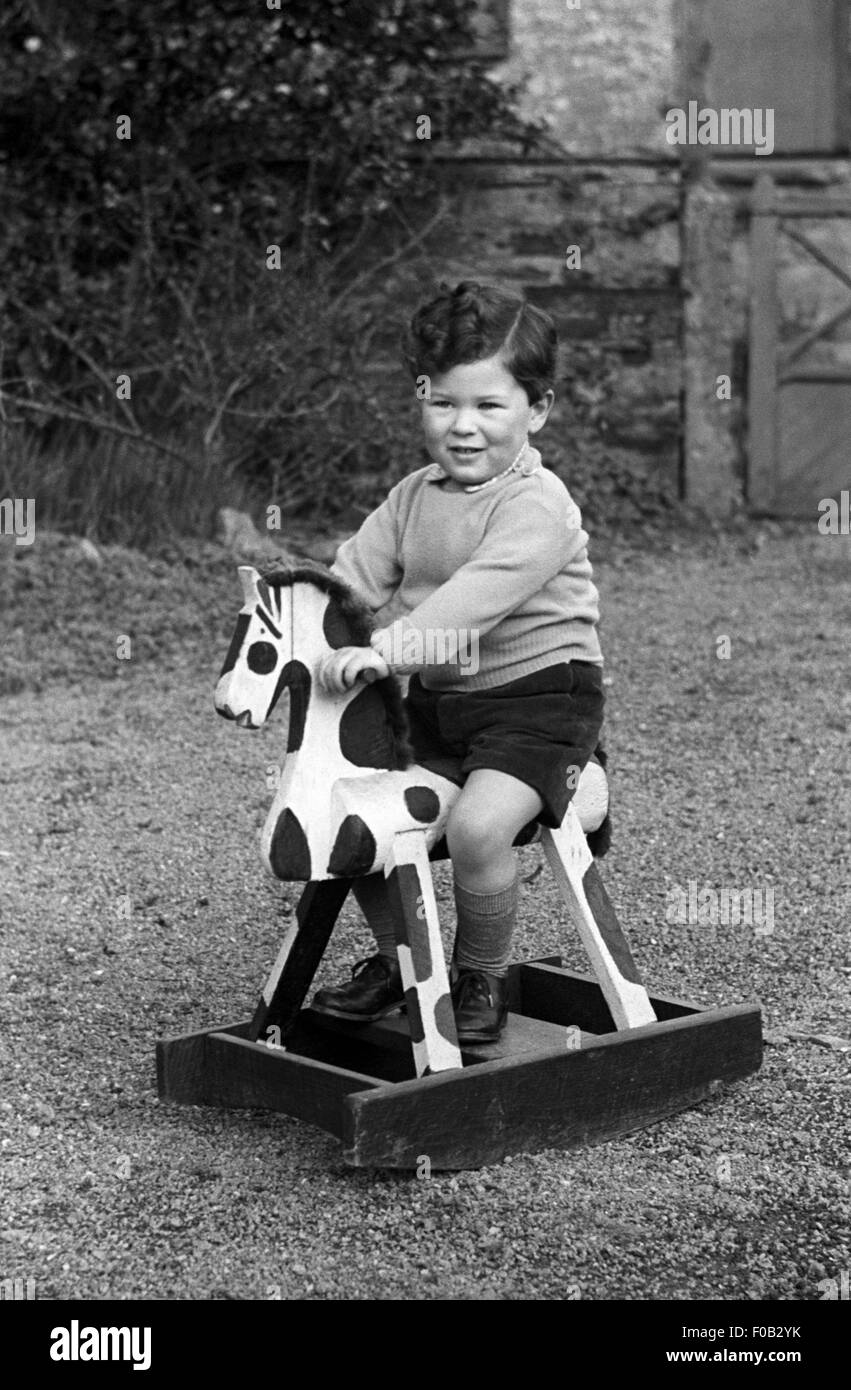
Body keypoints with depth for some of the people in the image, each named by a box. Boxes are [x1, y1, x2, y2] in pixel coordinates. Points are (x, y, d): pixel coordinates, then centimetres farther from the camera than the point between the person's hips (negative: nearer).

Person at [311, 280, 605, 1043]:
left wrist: (388, 650, -41)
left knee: (479, 824, -29)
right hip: (437, 698, 8)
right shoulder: (414, 496, 7)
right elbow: (354, 577, 4)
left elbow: (476, 598, -31)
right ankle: (397, 956, 23)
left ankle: (482, 980, 0)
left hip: (539, 694, -8)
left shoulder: (539, 507, -18)